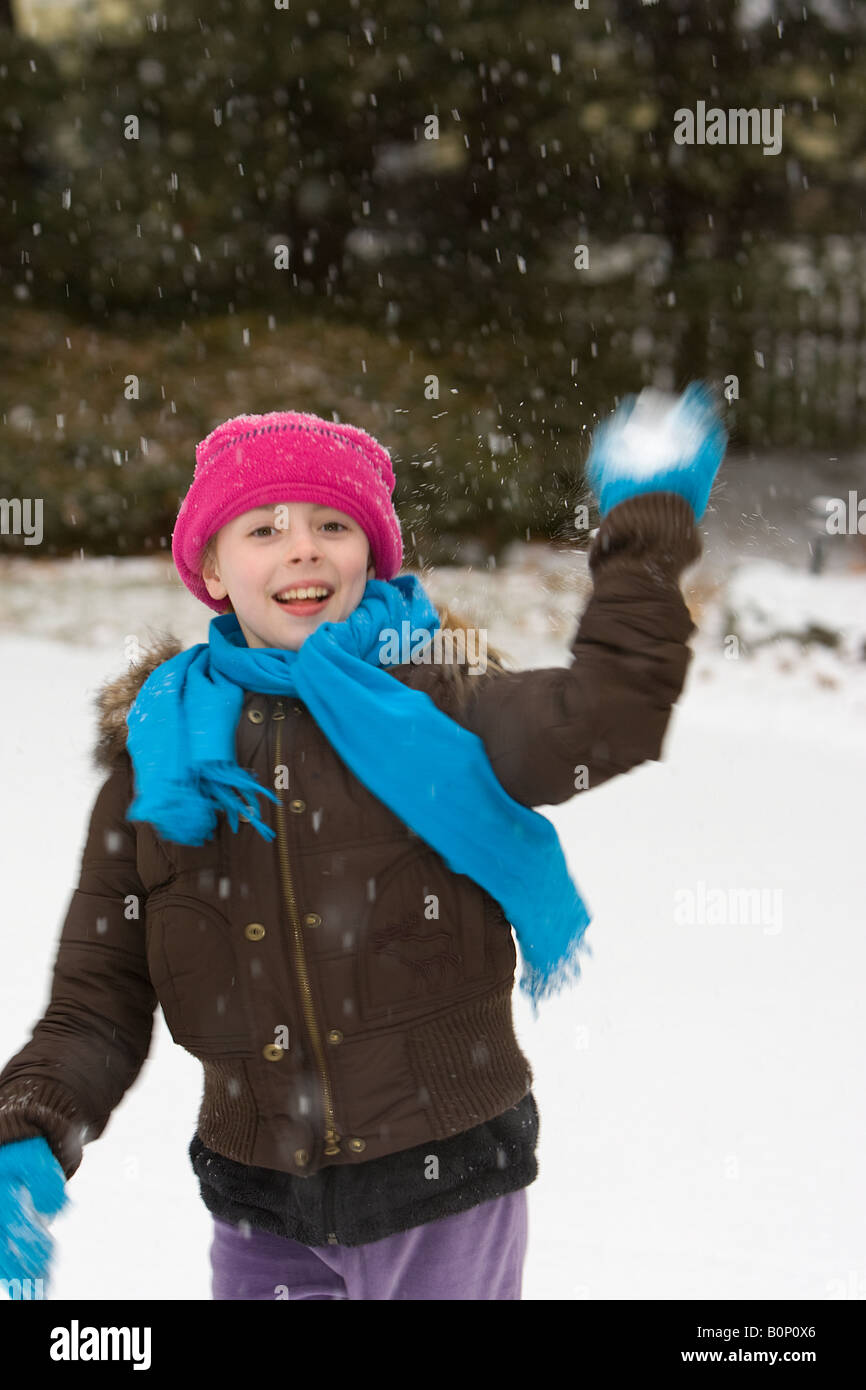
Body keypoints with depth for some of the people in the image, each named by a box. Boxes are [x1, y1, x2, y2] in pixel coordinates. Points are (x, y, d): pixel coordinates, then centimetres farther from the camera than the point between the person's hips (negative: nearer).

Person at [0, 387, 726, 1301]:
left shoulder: (436, 709, -4)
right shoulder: (156, 755, 2)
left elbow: (604, 716, -25)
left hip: (447, 1195, -2)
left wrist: (648, 528, -21)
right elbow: (97, 1003, 3)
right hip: (262, 1211, 2)